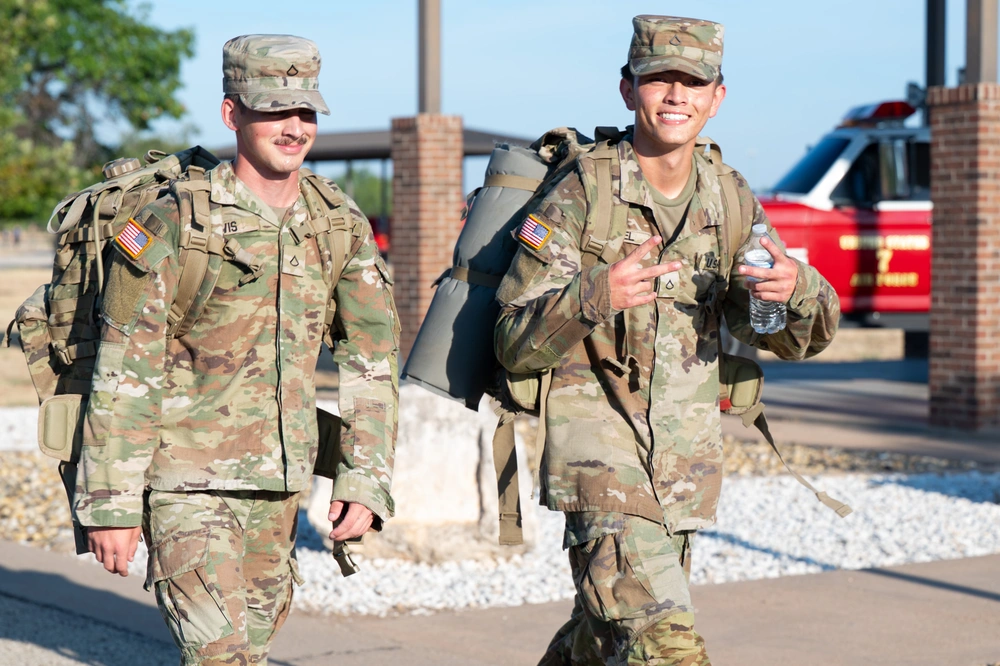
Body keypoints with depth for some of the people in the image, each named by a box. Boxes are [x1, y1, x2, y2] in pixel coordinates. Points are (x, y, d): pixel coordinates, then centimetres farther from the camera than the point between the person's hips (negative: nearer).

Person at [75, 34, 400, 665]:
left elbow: (371, 358, 6)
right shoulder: (175, 223, -13)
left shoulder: (342, 227, 3)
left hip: (278, 482, 6)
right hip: (187, 479, -6)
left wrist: (366, 480, -3)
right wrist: (111, 504, -13)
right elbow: (124, 375, -11)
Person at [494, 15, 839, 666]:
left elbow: (797, 338, 8)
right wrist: (592, 298, -32)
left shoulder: (732, 202, 4)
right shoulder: (579, 196, -11)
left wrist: (798, 291, -16)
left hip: (687, 459, 6)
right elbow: (516, 345, -12)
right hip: (597, 445, -5)